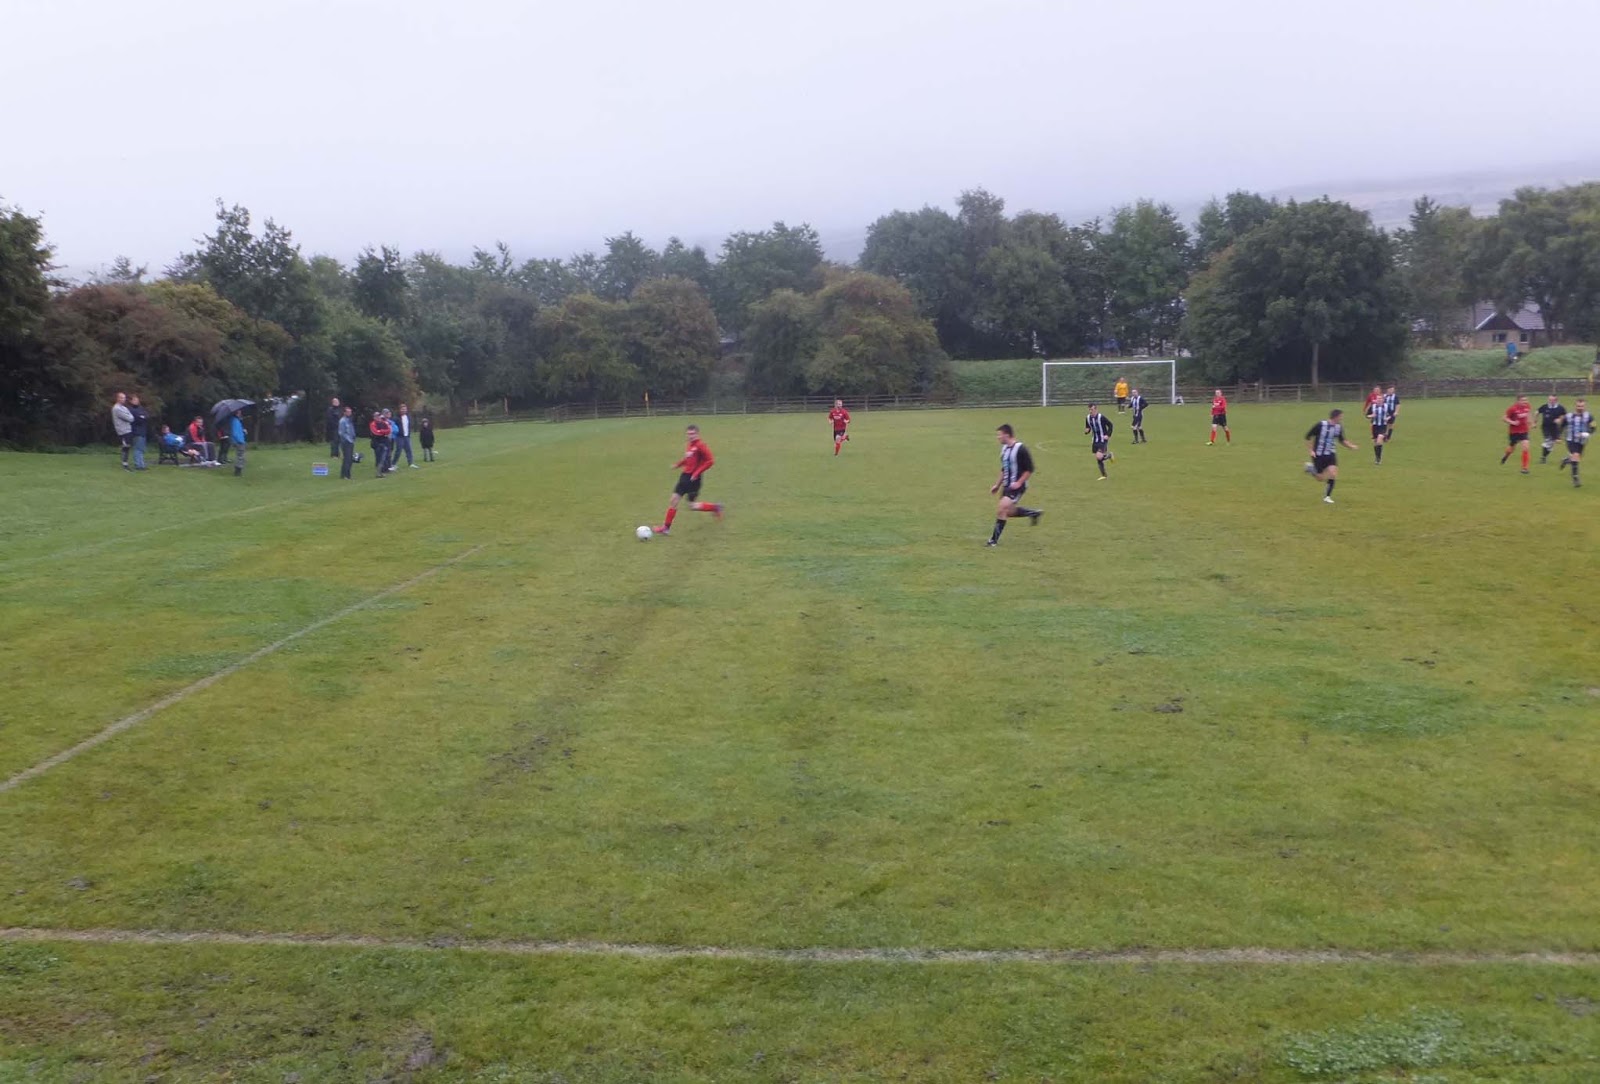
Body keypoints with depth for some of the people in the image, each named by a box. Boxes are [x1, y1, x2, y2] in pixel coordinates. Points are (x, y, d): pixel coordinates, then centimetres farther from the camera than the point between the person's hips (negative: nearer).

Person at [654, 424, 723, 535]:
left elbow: (710, 461, -19)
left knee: (693, 506, -7)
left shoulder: (700, 446, -14)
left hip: (693, 478, -8)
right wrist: (678, 464, 9)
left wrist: (697, 472, -21)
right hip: (685, 476, 8)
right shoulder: (688, 446, 12)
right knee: (674, 499, 4)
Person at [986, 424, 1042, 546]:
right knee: (1008, 512, 15)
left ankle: (994, 539, -8)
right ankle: (1033, 513, 33)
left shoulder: (1020, 449, -18)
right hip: (1007, 485, 9)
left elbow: (1029, 469, -16)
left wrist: (1019, 483, -21)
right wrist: (997, 485, 17)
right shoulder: (1004, 448, 8)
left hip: (1017, 486, -9)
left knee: (1001, 509, -16)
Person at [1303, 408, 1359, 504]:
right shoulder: (1321, 425, -18)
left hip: (1331, 454, 4)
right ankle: (1310, 468, 34)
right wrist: (1310, 450, -11)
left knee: (1333, 475, -15)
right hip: (1318, 455, -4)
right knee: (1321, 478, 2)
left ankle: (1327, 496, 1)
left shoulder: (1339, 427, -3)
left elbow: (1341, 440, 13)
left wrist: (1350, 446, -3)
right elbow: (1308, 436, -8)